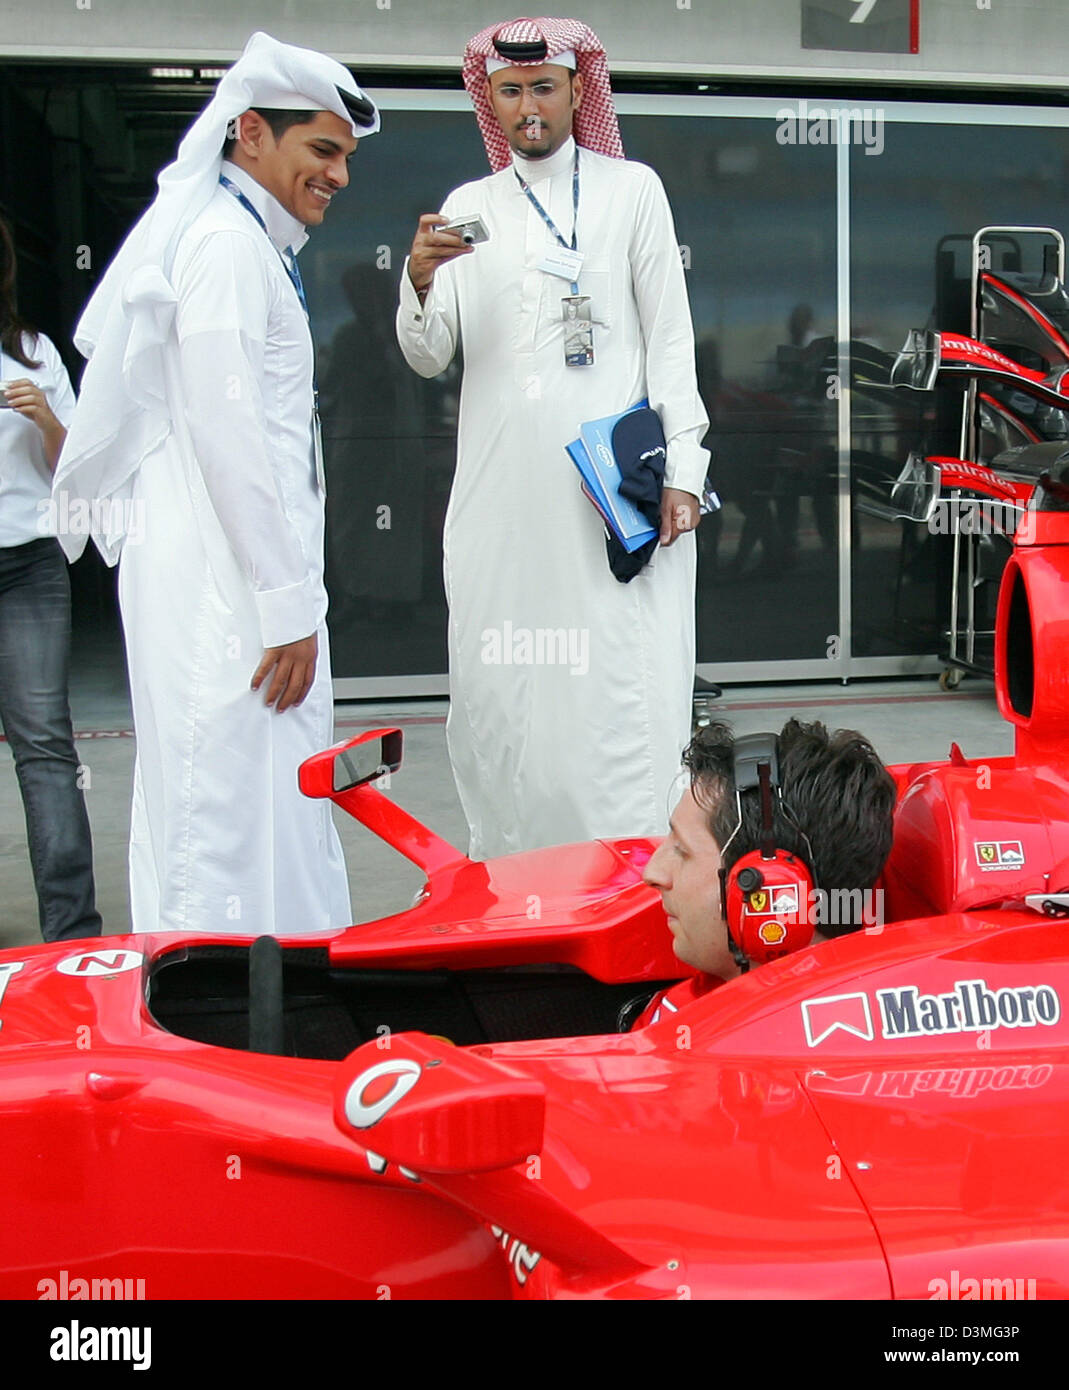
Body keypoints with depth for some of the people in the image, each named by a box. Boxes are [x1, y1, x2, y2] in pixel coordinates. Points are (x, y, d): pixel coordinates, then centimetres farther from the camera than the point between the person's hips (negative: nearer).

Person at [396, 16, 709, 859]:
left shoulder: (632, 190, 10)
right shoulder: (467, 209, 16)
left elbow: (670, 338, 6)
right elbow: (427, 357, 9)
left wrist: (683, 470, -5)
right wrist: (421, 280, -12)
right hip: (499, 496, 3)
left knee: (617, 690, -8)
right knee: (499, 693, 2)